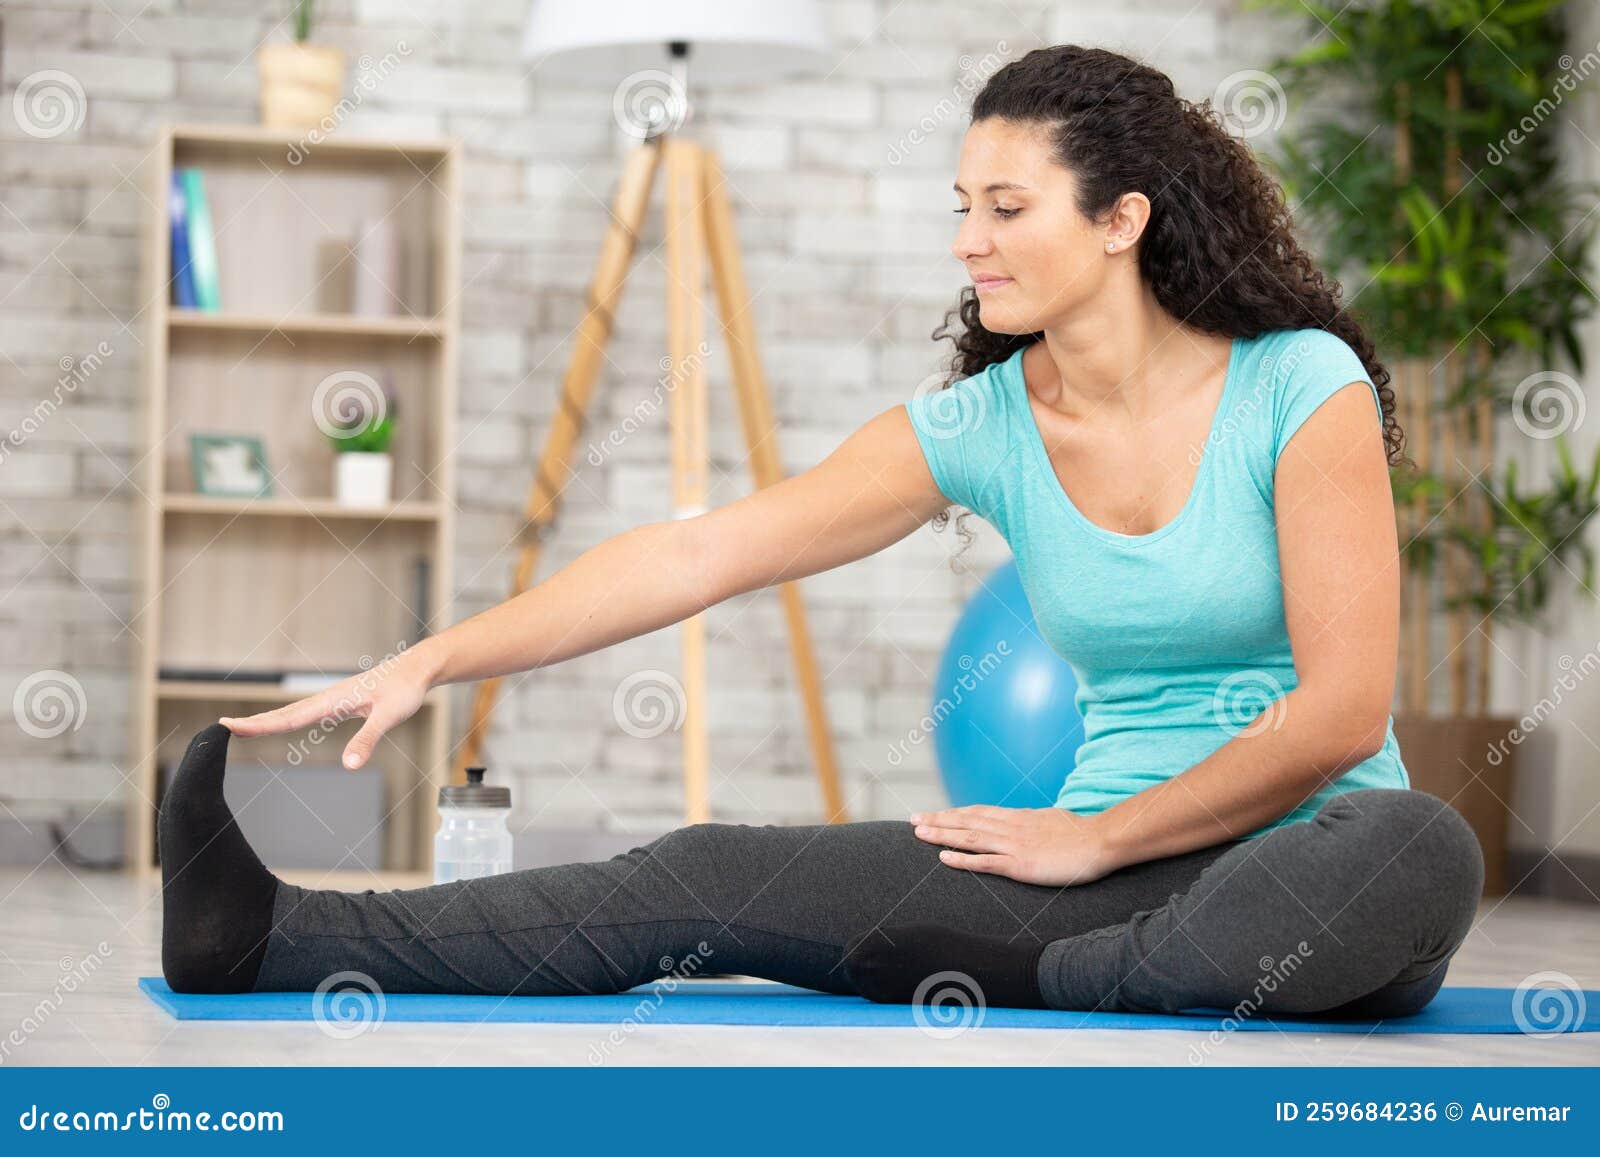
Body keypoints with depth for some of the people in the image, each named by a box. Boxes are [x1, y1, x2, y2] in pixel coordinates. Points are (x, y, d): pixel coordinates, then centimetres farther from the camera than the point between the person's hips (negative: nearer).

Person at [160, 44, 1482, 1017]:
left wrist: (1096, 838, -8)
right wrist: (431, 662, -8)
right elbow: (697, 555, -2)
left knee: (1421, 854, -41)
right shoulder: (978, 427, 3)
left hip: (1309, 850, -3)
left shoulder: (1300, 387, -11)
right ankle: (274, 940, -19)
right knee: (715, 880, -13)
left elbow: (1341, 710, -13)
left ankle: (1005, 1014, -32)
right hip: (1117, 871, 4)